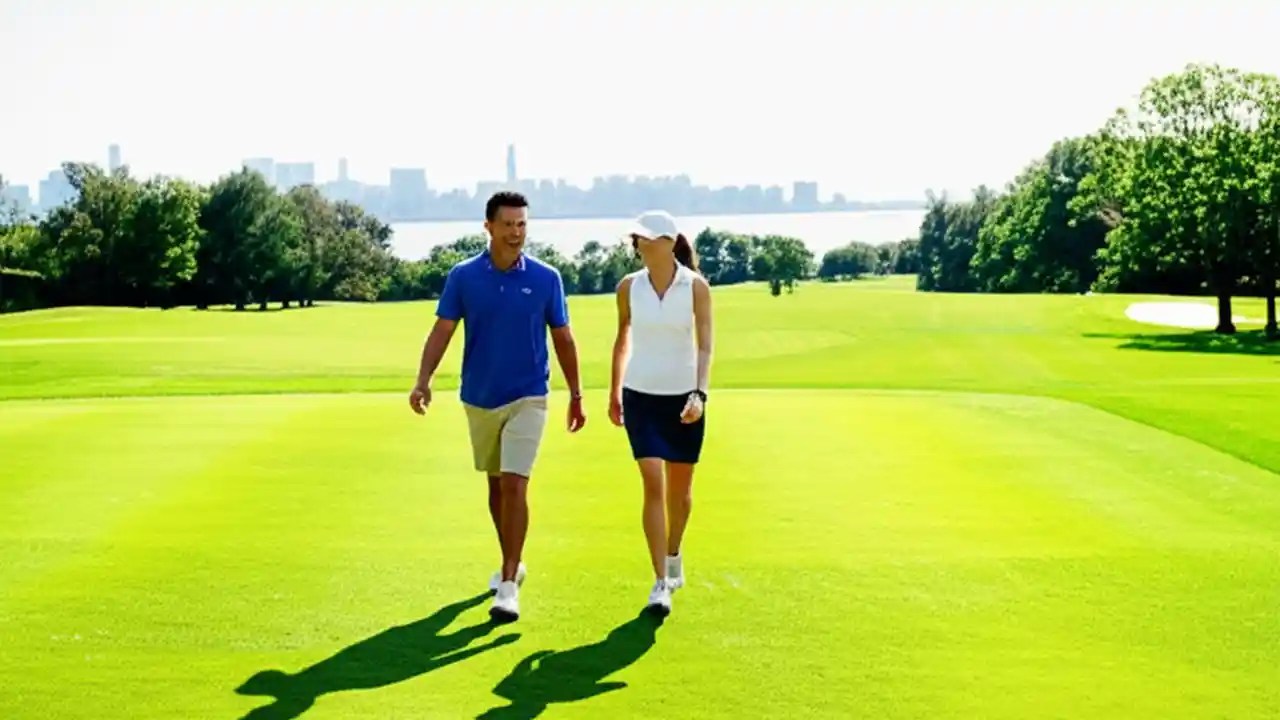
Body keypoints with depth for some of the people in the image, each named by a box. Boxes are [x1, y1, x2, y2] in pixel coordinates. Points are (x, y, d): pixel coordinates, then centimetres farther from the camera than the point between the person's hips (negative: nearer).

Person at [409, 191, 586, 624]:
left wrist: (576, 394, 6)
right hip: (479, 398, 3)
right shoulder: (463, 276, -3)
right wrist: (423, 381, -19)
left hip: (527, 398, -2)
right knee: (495, 485, 15)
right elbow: (442, 330, -5)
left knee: (514, 485, -12)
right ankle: (512, 564, 33)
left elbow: (562, 338, 3)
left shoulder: (546, 278, -5)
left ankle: (508, 585, -10)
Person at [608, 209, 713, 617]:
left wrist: (700, 394, -25)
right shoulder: (629, 287, -2)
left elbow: (704, 344, -13)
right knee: (653, 485, -10)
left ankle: (673, 555, 39)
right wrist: (614, 391, 15)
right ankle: (660, 582, -7)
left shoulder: (696, 287, -8)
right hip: (640, 396, 0)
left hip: (683, 396, 0)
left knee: (680, 487, 12)